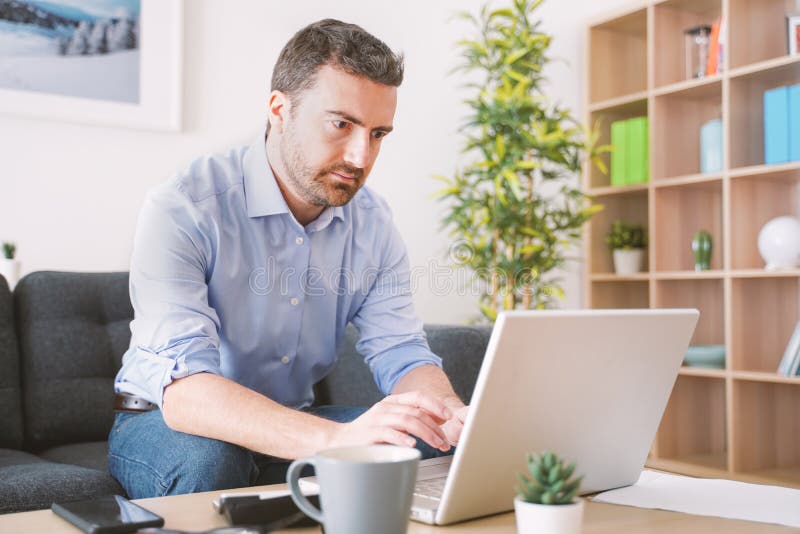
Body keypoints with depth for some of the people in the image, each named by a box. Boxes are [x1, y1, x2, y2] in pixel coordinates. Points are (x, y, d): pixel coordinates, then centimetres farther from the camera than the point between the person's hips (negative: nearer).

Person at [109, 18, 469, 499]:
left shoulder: (372, 221, -5)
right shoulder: (182, 210, -24)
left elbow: (402, 354, -9)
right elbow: (183, 390, -35)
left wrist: (452, 413, -33)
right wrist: (335, 438, -51)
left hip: (296, 423, 4)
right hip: (164, 422, -3)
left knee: (428, 444, -19)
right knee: (206, 458, -38)